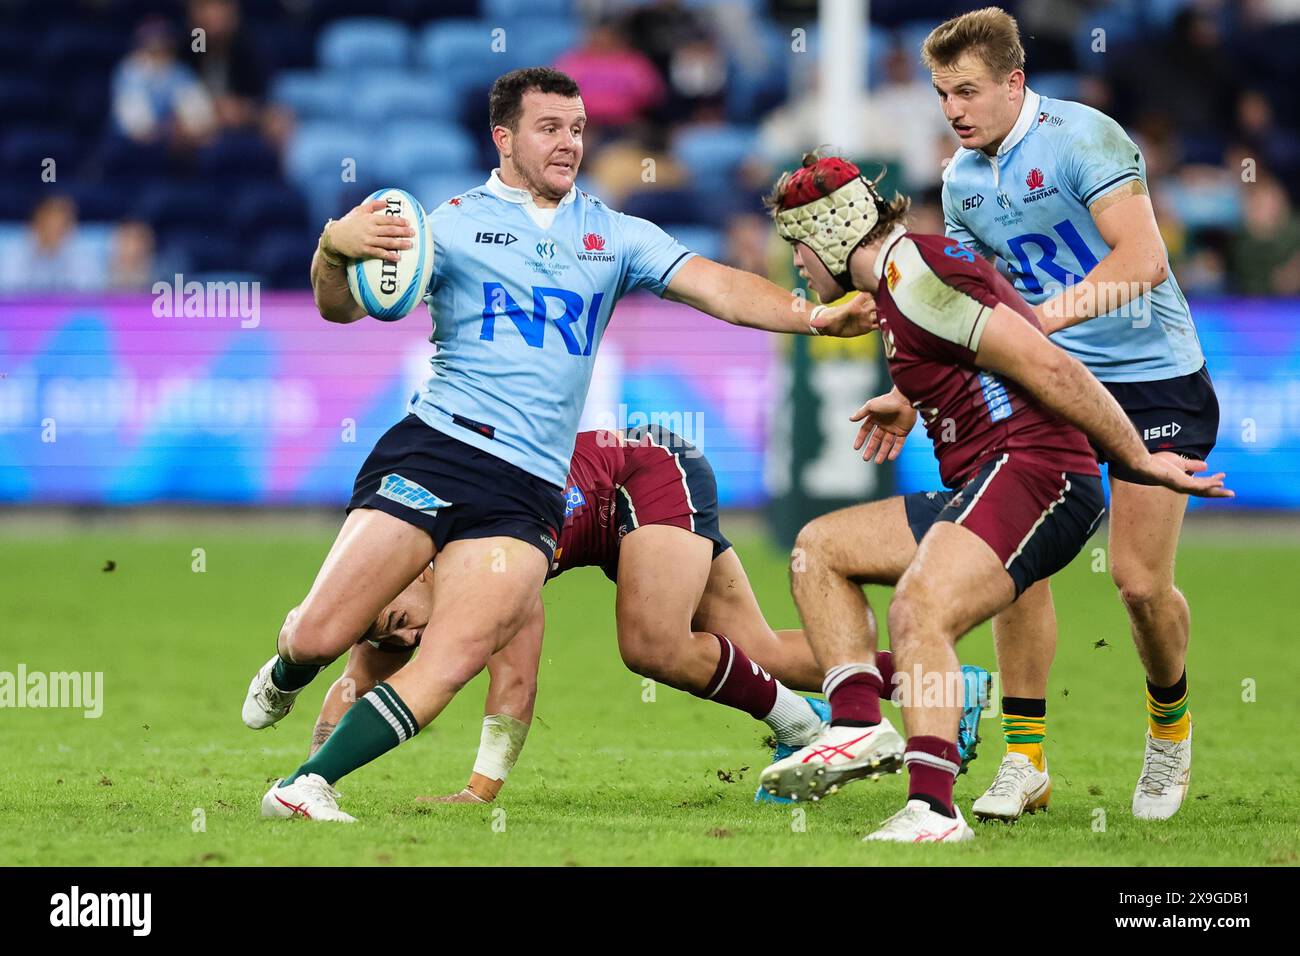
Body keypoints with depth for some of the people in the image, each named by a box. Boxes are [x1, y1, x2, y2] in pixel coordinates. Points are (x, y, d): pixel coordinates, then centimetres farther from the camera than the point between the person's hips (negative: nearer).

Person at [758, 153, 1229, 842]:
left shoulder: (912, 273, -12)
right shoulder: (912, 266, 20)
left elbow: (1049, 369, -16)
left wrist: (1141, 462, -13)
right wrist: (908, 400, 53)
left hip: (1030, 470, -11)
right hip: (978, 487, 11)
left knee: (918, 613, -31)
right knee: (821, 549, 17)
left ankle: (933, 810, -42)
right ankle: (859, 727, 1)